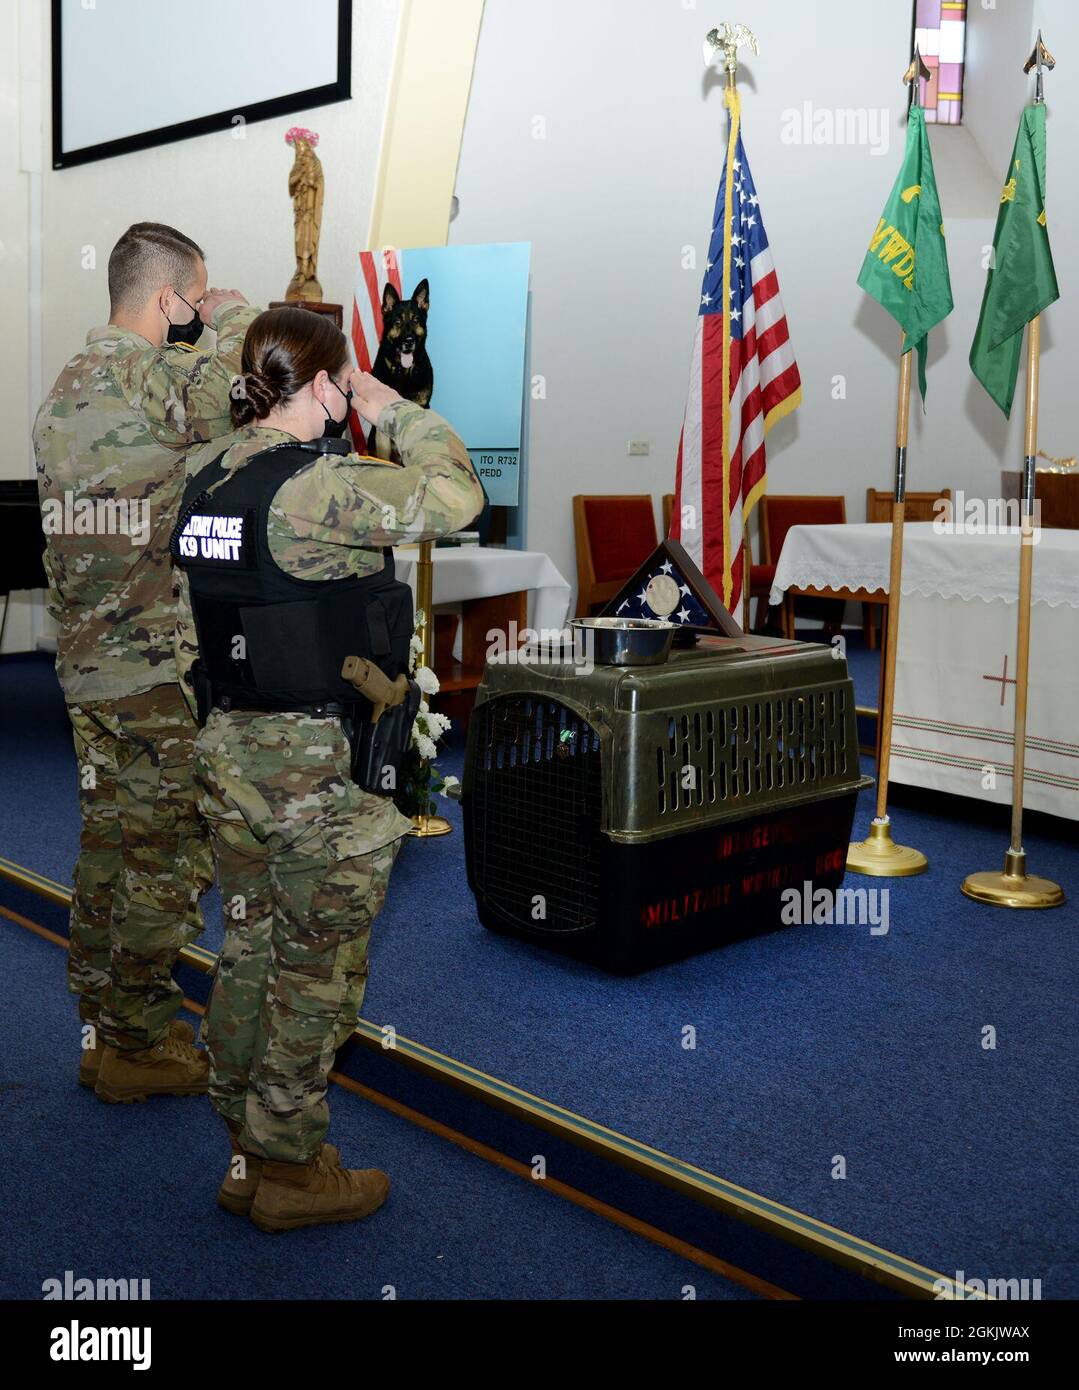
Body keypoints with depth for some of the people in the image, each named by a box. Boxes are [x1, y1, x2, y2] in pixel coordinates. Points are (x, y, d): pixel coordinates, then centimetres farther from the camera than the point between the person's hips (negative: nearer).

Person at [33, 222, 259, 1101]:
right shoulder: (160, 378, -14)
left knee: (108, 848, 16)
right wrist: (235, 317, -5)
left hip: (87, 665, 9)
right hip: (165, 673, -9)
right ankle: (143, 1047, 14)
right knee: (166, 860, 3)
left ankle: (106, 1032, 28)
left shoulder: (65, 388, 13)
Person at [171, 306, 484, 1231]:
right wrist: (394, 409, -6)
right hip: (319, 765, -8)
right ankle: (291, 1171, 19)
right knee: (317, 972, 6)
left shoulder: (206, 478, 8)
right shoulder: (316, 486, -18)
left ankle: (248, 1153, 30)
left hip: (228, 749, 8)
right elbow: (454, 495, -18)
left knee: (249, 954, 17)